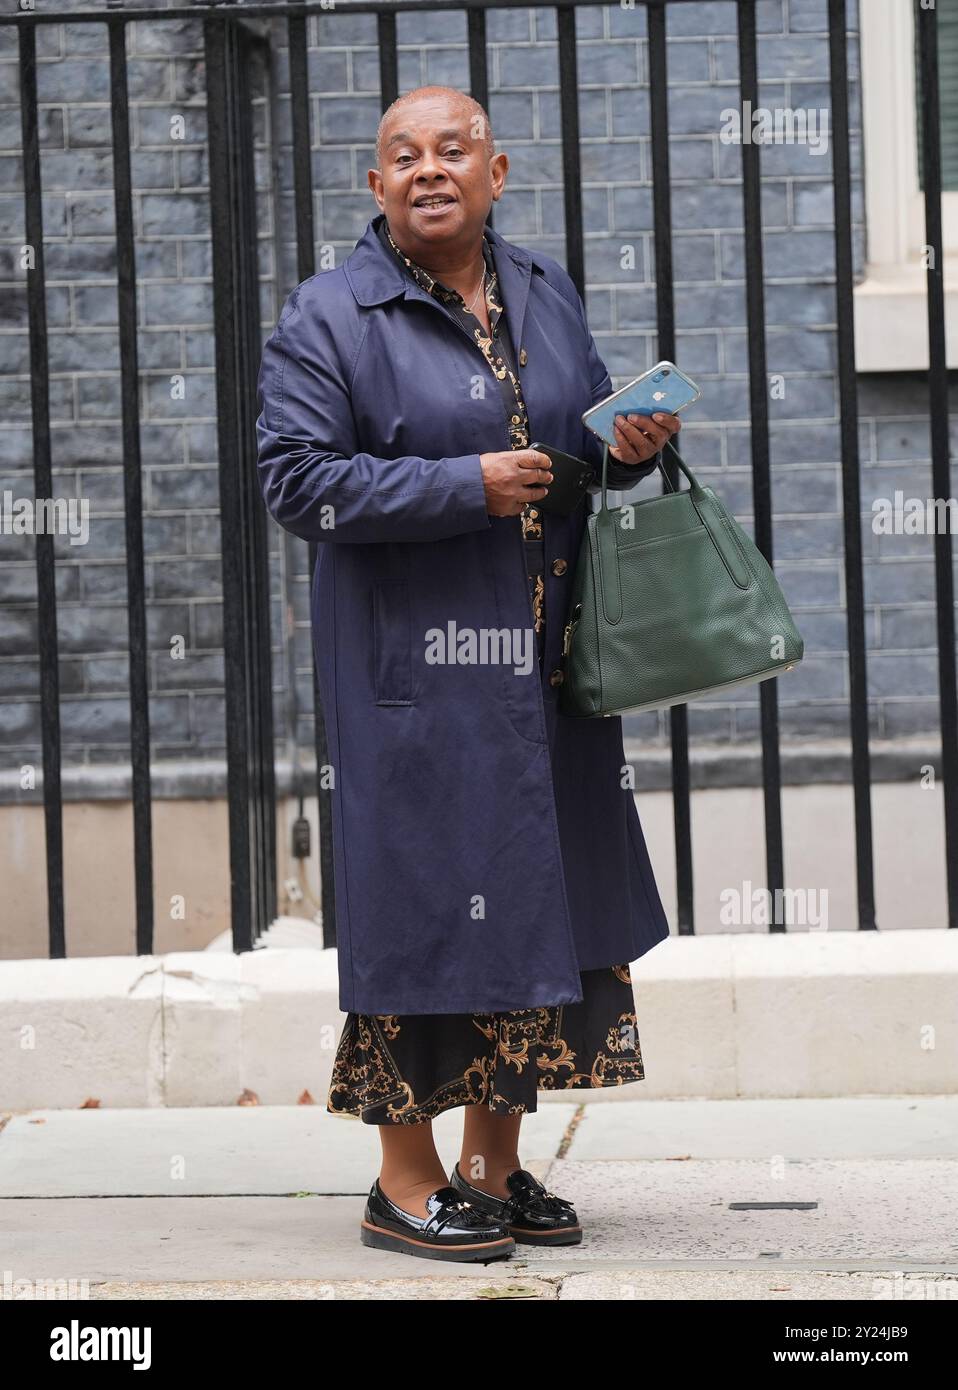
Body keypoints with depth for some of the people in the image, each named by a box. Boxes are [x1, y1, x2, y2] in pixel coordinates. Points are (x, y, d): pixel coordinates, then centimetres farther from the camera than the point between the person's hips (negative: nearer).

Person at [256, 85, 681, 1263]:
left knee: (541, 892, 8)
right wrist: (466, 487, -18)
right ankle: (406, 1185, 6)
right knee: (427, 895, -5)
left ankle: (495, 1165, 19)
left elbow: (584, 443, 23)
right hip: (413, 666, -6)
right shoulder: (329, 317, -6)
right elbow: (296, 478, -13)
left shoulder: (547, 298, 13)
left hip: (545, 665, 6)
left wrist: (630, 448, -1)